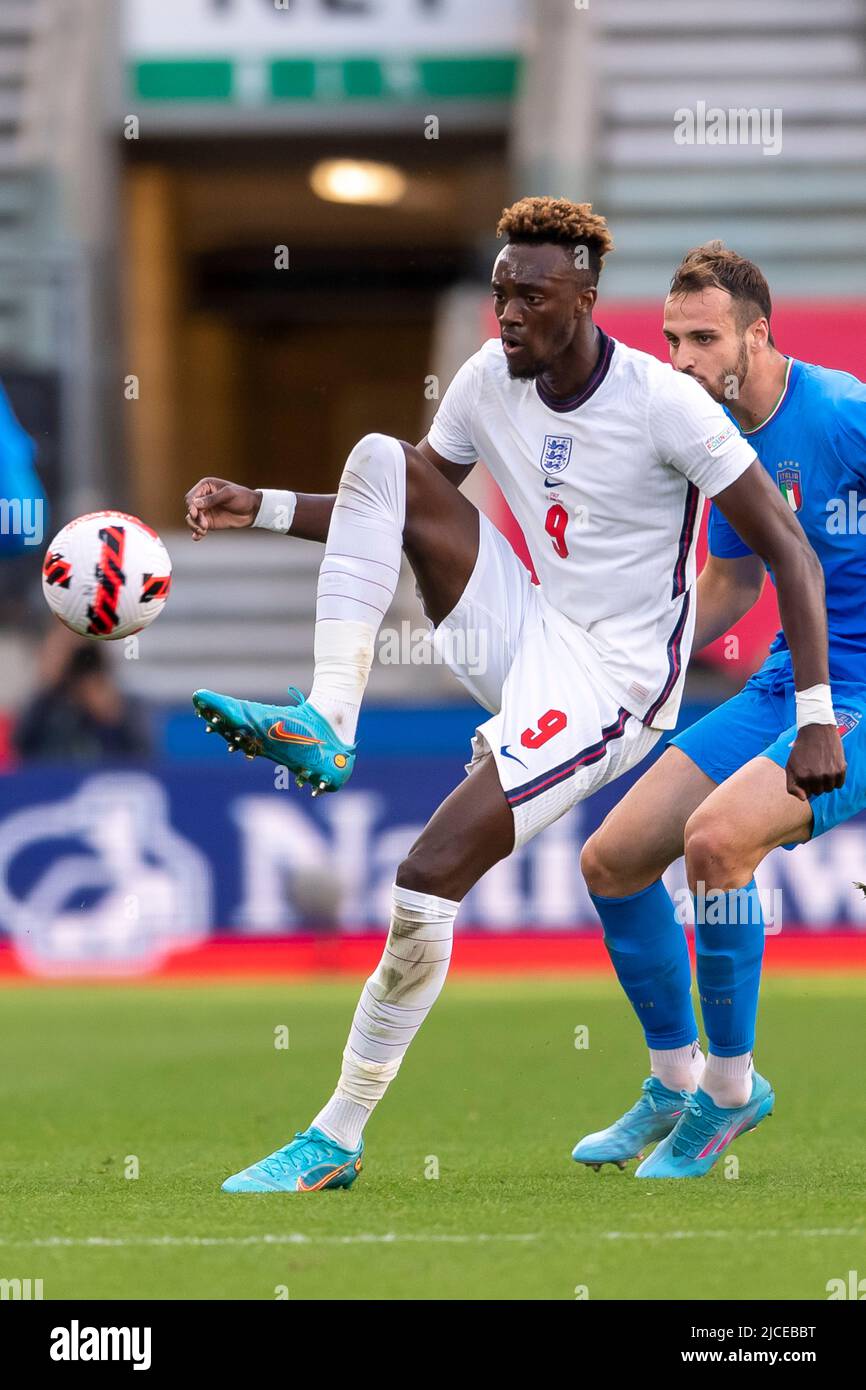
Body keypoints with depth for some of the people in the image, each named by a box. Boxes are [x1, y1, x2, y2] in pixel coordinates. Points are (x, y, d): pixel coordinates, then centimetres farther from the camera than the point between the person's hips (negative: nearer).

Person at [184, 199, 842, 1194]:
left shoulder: (665, 405, -18)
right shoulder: (491, 377, 1)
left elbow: (787, 550, -15)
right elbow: (399, 511, 15)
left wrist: (816, 718, -22)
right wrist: (264, 510, 0)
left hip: (610, 683, -7)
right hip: (524, 634, 7)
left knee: (428, 878, -20)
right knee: (380, 459, -10)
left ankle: (338, 1138, -7)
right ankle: (326, 724, -20)